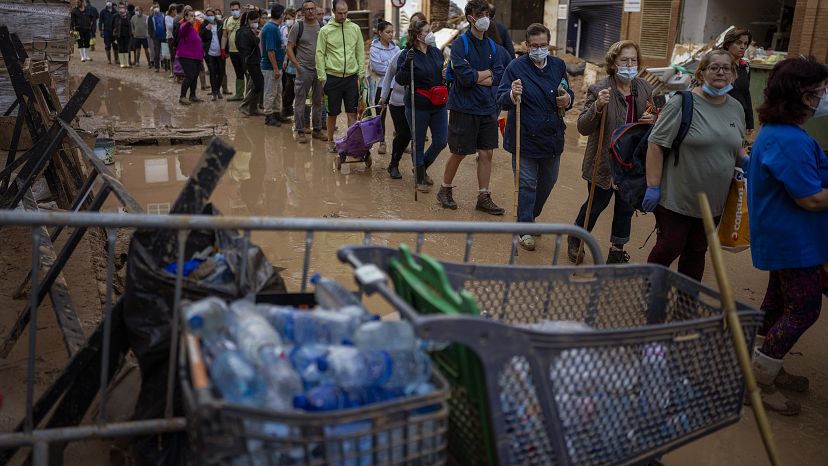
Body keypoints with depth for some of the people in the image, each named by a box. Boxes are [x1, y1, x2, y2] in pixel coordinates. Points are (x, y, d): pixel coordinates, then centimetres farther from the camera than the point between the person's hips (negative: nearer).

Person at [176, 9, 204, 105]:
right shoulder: (184, 26, -11)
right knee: (189, 76, -14)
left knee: (195, 77, 12)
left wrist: (201, 54, 26)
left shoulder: (193, 28, 16)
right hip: (186, 57, -9)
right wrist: (189, 22, -57)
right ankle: (182, 97, -10)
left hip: (196, 57, 9)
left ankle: (192, 96, 22)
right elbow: (182, 30, -37)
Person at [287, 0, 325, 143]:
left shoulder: (322, 27, 6)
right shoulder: (297, 27, -3)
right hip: (304, 70, -3)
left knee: (318, 101, 11)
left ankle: (317, 129, 21)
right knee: (300, 101, 0)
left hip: (320, 70, 4)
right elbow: (289, 48, -3)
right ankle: (300, 132, 7)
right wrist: (297, 66, -11)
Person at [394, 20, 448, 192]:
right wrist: (407, 64, -31)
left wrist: (446, 75, 2)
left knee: (441, 142, 7)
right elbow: (400, 80, -17)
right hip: (418, 107, -5)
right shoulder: (407, 55, -10)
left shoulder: (436, 52, 8)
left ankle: (422, 167, 32)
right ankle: (420, 179, 22)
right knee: (419, 144, 6)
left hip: (439, 106, 6)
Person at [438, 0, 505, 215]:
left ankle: (484, 197, 17)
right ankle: (445, 190, 26)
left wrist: (475, 77, -13)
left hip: (488, 108, 5)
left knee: (486, 153, 7)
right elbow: (465, 77, -21)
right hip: (464, 108, -5)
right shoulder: (460, 43, -10)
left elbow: (499, 76, -1)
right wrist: (487, 72, -6)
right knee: (459, 153, 5)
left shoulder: (491, 45, 8)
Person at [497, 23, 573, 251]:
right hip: (525, 137, -5)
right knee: (526, 184, 0)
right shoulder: (516, 66, -9)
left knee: (548, 181, 19)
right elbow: (501, 100, -13)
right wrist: (511, 95, -36)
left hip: (552, 136, 6)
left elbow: (568, 92, 18)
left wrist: (568, 99, -6)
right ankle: (525, 229, 12)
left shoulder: (558, 65, 6)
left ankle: (531, 215, 42)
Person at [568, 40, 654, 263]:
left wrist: (651, 119, -9)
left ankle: (617, 252, 30)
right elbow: (583, 127, -18)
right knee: (597, 204, 11)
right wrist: (597, 107, -36)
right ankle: (575, 241, 36)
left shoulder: (645, 88, 1)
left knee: (626, 207, 13)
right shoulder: (599, 90, -16)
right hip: (604, 161, -5)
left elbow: (652, 118, 15)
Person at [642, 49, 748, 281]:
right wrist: (653, 187, -17)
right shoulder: (683, 103, -12)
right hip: (677, 198, -6)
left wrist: (746, 162, 1)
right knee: (669, 248, 3)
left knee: (697, 253, 15)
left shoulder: (736, 108, 8)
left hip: (713, 201, 6)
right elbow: (656, 144, -14)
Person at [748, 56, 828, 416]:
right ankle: (756, 382, 7)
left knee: (779, 301, 19)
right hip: (793, 240, -11)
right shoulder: (790, 140, -27)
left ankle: (765, 368, 33)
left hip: (782, 235, 11)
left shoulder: (777, 131, 7)